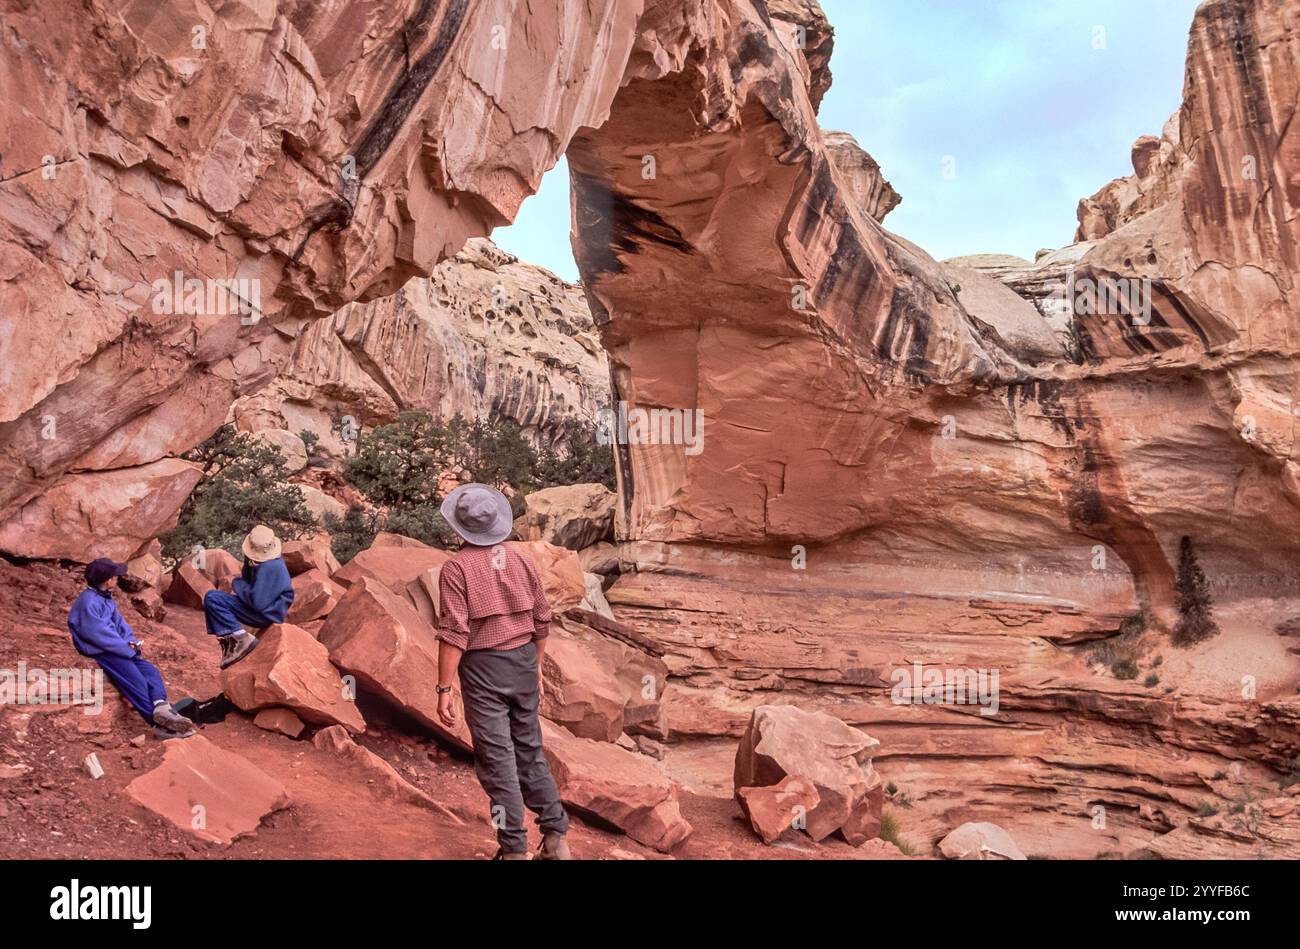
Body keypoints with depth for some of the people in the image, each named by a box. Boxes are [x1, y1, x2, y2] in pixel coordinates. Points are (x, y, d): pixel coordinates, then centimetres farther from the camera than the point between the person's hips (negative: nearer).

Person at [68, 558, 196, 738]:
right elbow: (98, 634, -20)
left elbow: (120, 624, 19)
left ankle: (160, 705, -38)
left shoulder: (107, 599, 17)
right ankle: (161, 724, -31)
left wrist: (131, 642, -1)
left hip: (117, 649, 9)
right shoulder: (88, 602, -13)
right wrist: (128, 649, -15)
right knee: (136, 680, -23)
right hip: (100, 653, -9)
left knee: (150, 669, -14)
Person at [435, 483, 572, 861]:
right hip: (523, 663, 5)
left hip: (482, 669, -5)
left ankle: (514, 850, 8)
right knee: (529, 751, 16)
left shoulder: (456, 567, -12)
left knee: (497, 759, 3)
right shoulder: (521, 561, 3)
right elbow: (542, 620, 9)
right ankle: (557, 838, 19)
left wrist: (444, 689, -13)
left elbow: (454, 633, -17)